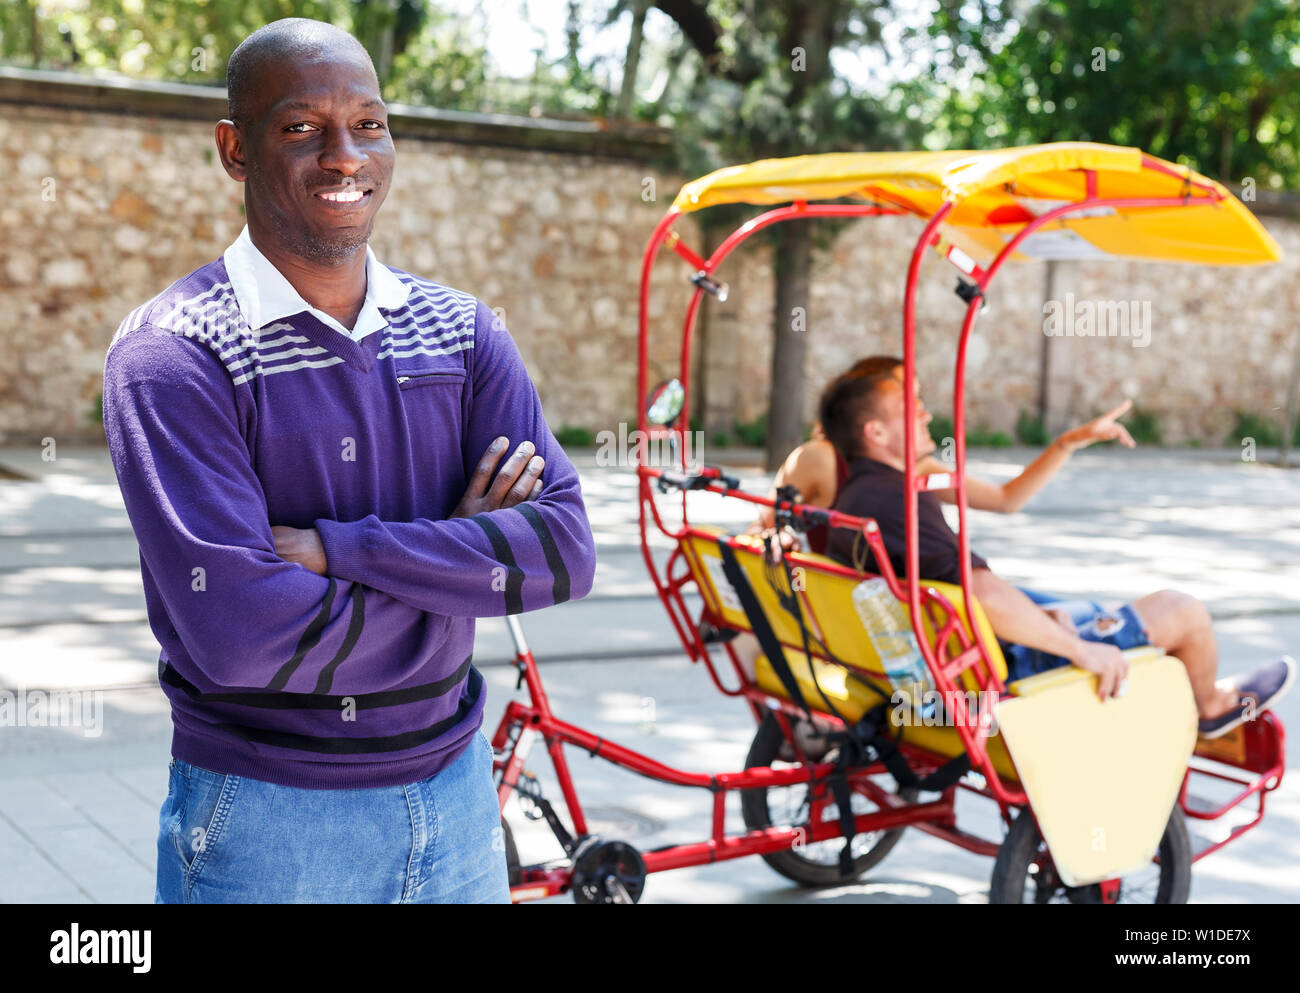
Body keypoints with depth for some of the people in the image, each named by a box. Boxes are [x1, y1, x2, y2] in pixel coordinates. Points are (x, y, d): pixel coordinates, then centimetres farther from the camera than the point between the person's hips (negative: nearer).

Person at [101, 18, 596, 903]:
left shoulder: (463, 333, 1)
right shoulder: (170, 355, -14)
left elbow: (567, 552, -9)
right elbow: (239, 635, -23)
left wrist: (333, 547, -19)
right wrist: (457, 559, -13)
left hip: (457, 791, 5)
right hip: (265, 816, -4)